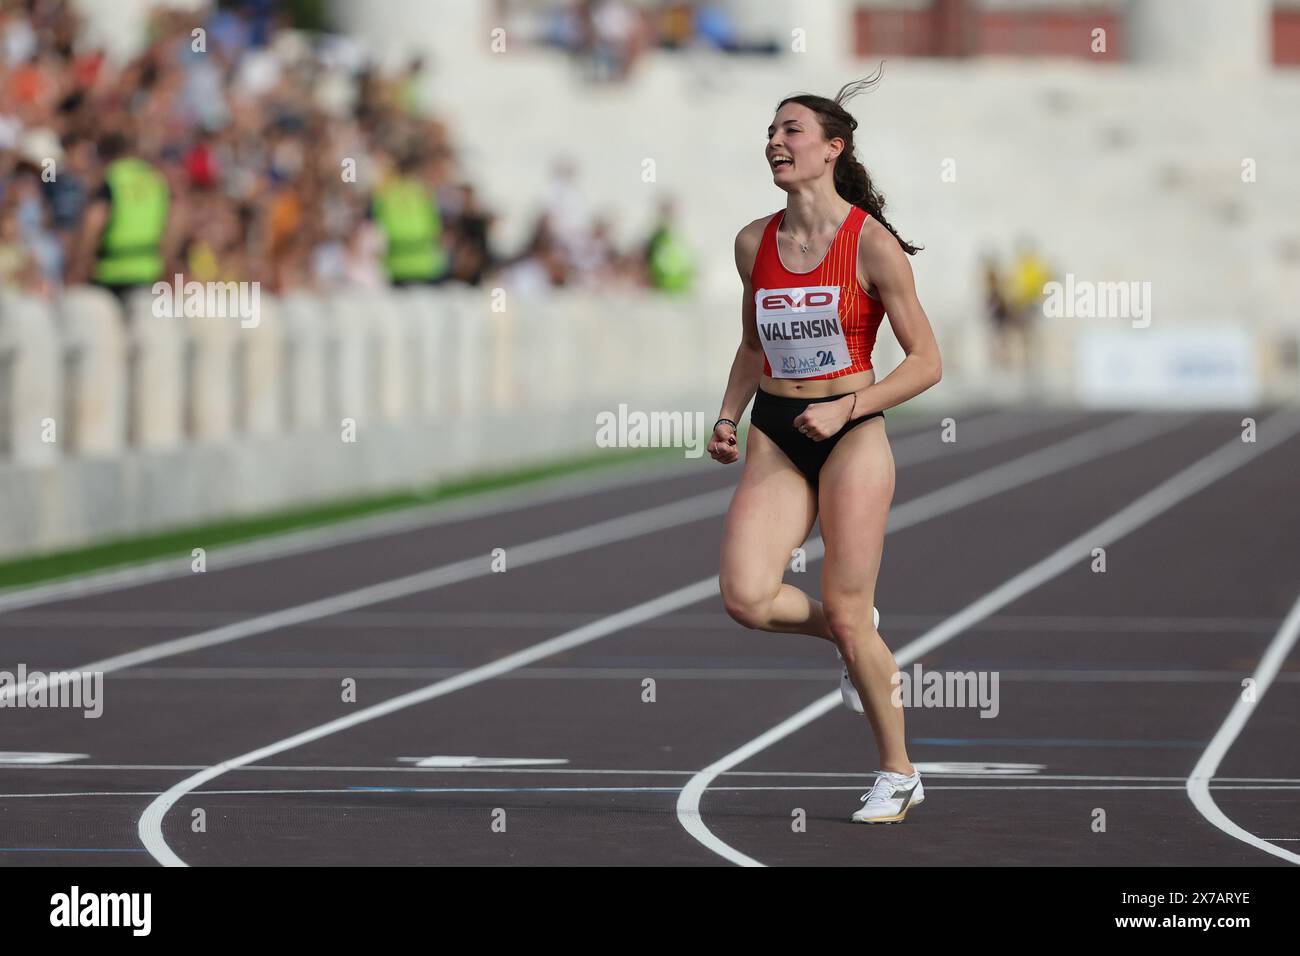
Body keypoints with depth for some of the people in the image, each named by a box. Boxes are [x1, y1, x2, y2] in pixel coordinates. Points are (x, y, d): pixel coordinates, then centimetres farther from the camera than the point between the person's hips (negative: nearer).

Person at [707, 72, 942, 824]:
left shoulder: (872, 245, -9)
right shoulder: (754, 244, 6)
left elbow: (926, 362, -7)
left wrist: (845, 409, -17)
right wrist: (729, 417, 6)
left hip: (852, 437, -4)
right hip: (775, 438, 4)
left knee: (848, 618, -3)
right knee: (746, 598, -15)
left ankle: (899, 775, 16)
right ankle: (862, 643, 17)